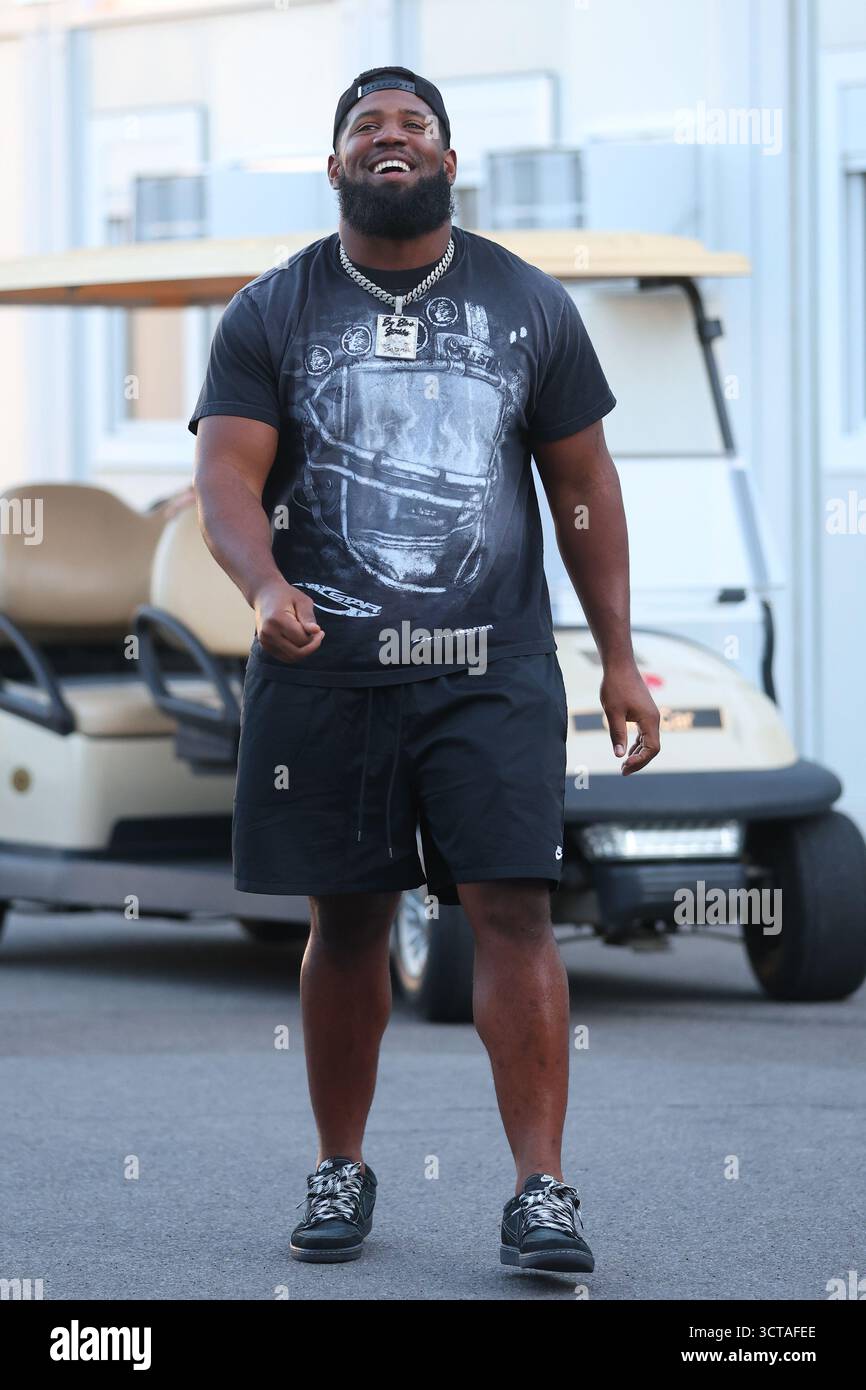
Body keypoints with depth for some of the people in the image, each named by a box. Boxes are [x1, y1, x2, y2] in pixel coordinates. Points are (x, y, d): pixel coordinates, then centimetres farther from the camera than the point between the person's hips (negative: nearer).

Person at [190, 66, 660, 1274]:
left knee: (512, 908, -11)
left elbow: (583, 486, 12)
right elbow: (227, 472, -6)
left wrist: (619, 659, 7)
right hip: (324, 671, 0)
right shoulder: (271, 313, 5)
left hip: (495, 671, 0)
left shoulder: (530, 306, 9)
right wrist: (265, 587, -27)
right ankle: (341, 1172, 22)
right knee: (347, 922, 7)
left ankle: (541, 1190, -12)